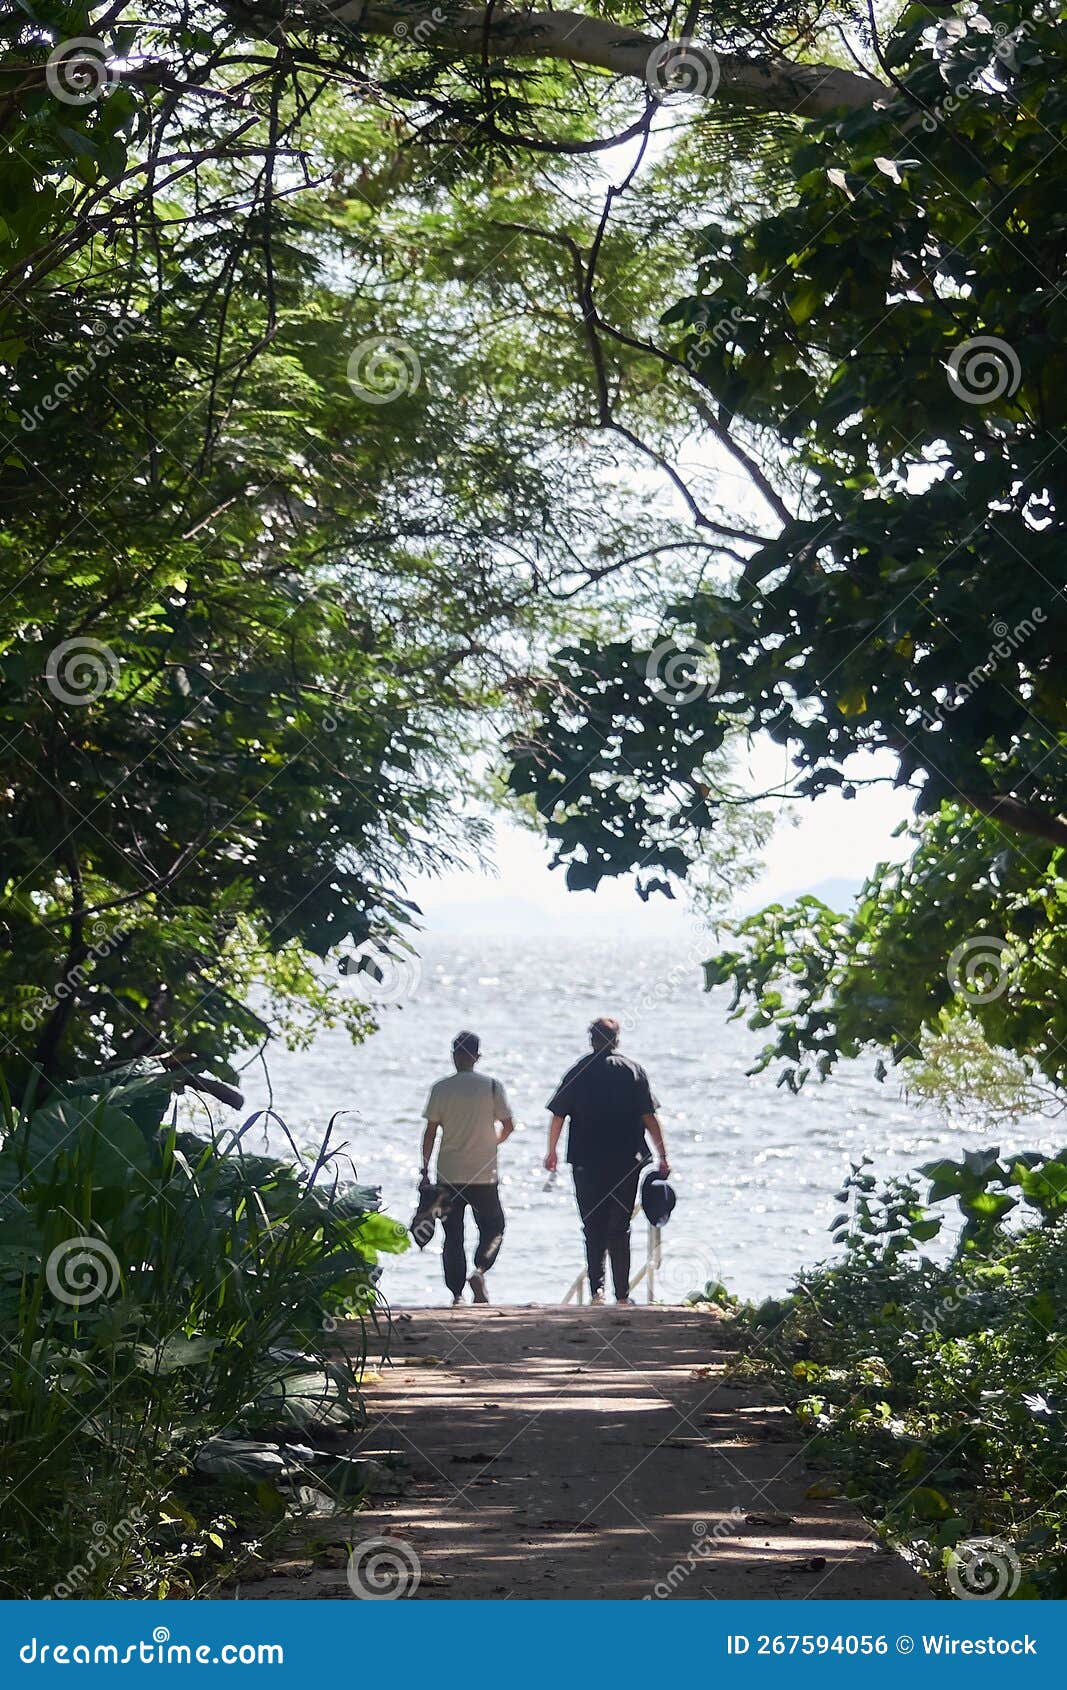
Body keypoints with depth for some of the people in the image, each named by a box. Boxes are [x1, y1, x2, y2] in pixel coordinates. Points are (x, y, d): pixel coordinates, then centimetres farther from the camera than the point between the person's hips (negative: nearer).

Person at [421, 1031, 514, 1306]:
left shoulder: (440, 1088, -2)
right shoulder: (492, 1086, -4)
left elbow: (431, 1131, -3)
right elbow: (508, 1126, -1)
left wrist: (425, 1167, 5)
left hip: (449, 1174, 1)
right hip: (484, 1173, -1)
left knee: (453, 1236, 8)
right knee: (493, 1229, 12)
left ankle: (457, 1293, 5)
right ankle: (479, 1270, -13)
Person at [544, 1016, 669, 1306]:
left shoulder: (578, 1072, 1)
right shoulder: (633, 1071, 0)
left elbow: (558, 1116, 3)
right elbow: (649, 1117, -2)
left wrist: (552, 1152, 16)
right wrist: (662, 1156, 3)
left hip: (586, 1163, 0)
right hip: (626, 1162, 0)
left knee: (593, 1227, 8)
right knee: (619, 1229, 8)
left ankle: (597, 1287, -5)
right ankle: (622, 1294, 6)